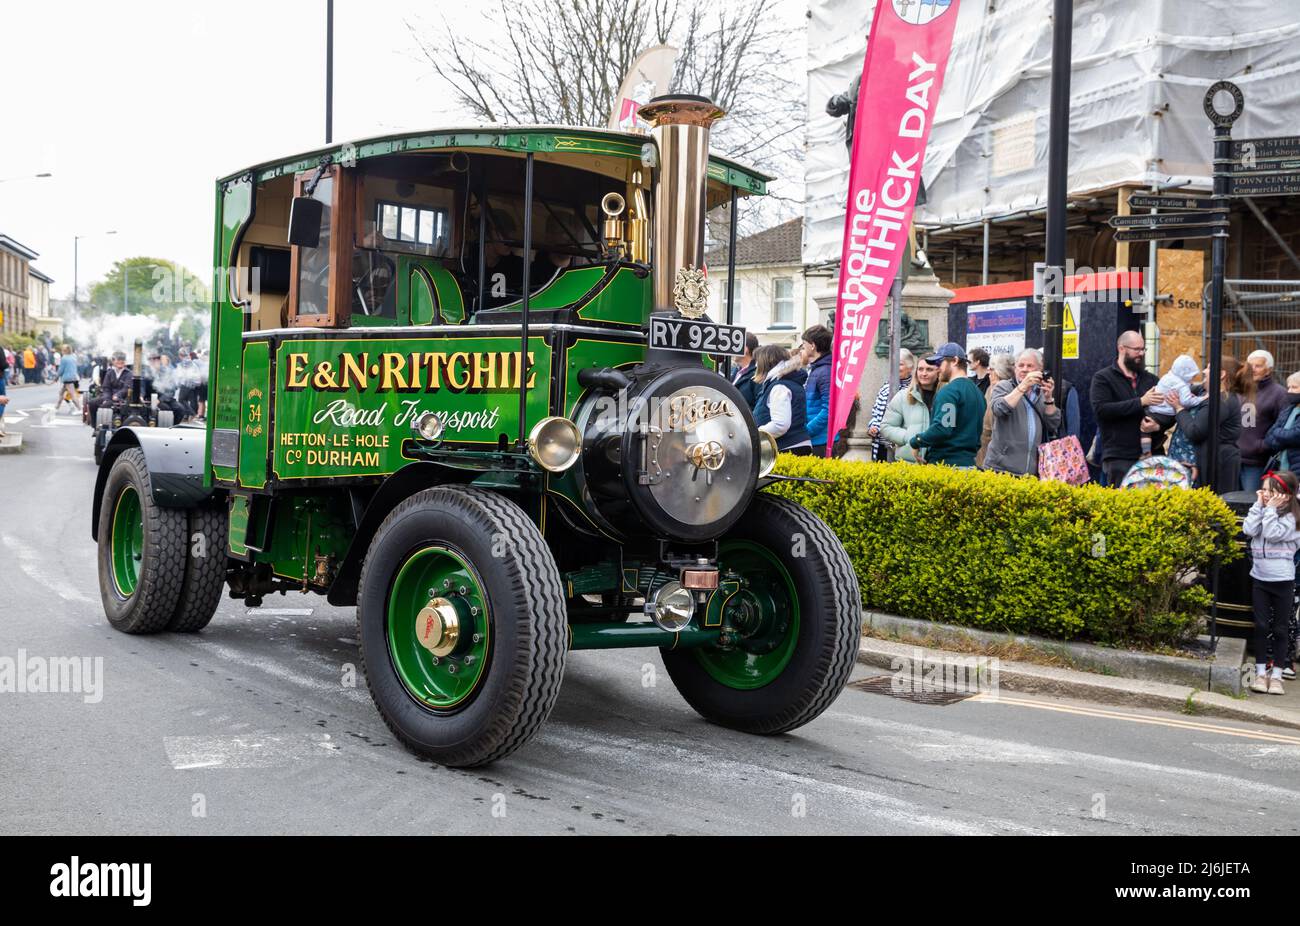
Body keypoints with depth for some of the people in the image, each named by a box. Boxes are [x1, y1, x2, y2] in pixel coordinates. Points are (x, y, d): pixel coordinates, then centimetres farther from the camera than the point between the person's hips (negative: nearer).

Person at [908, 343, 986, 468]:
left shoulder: (949, 391, -13)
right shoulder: (977, 391, 16)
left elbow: (941, 428, -23)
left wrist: (915, 442, -10)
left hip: (947, 463, -9)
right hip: (969, 462, 9)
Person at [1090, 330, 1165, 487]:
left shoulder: (1151, 379, 17)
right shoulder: (1103, 378, 2)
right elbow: (1101, 409, -14)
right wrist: (1141, 402, -16)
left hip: (1151, 455, 4)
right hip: (1119, 457, -4)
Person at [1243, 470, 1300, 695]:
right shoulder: (1261, 511, 6)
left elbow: (1272, 534, -22)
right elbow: (1249, 530, -9)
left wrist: (1271, 509, -17)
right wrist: (1259, 505, -8)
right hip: (1260, 578, 4)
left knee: (1280, 628, 4)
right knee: (1261, 626, 5)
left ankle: (1276, 675, 10)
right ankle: (1261, 672, 10)